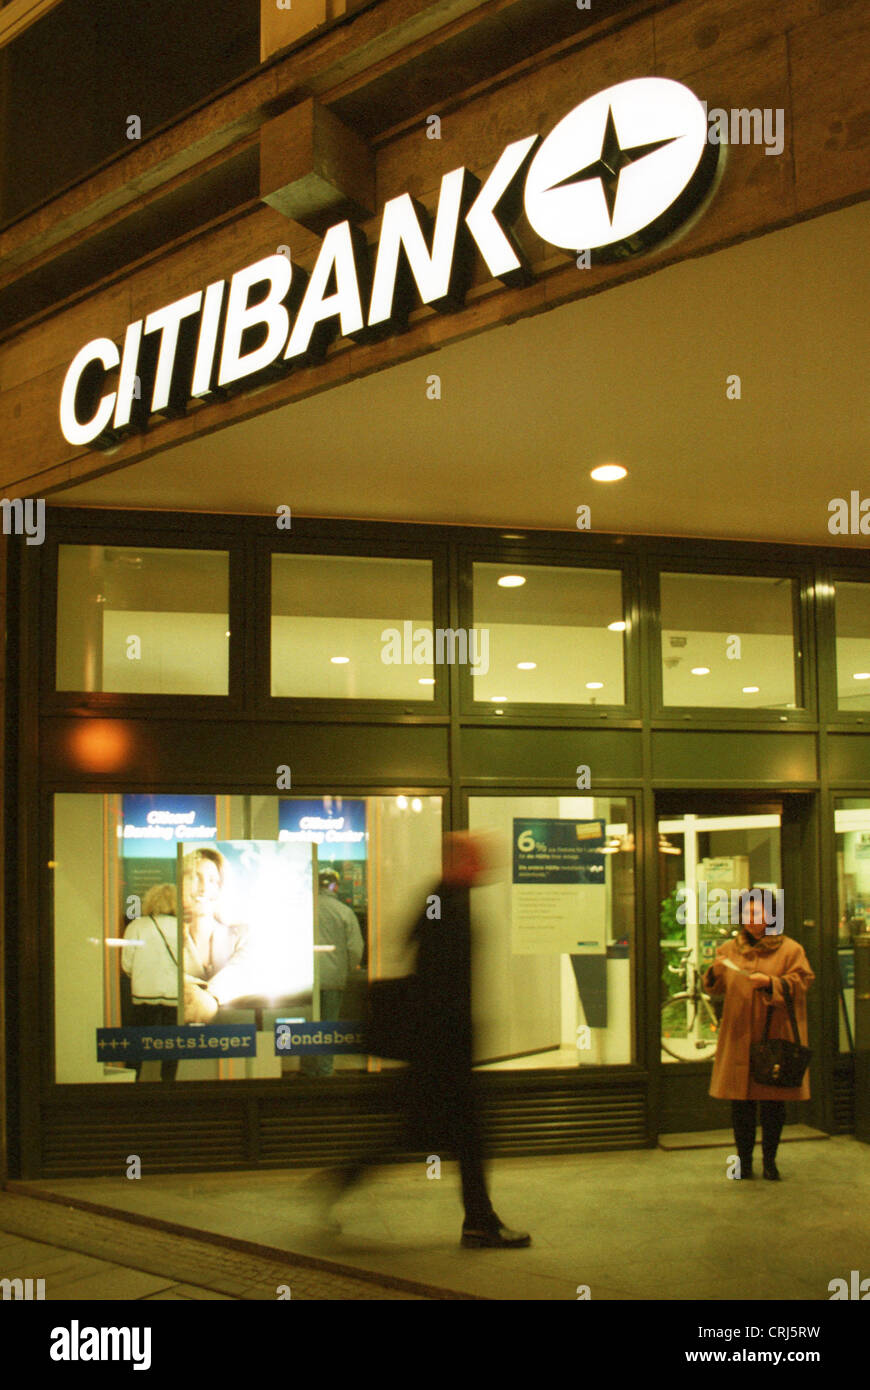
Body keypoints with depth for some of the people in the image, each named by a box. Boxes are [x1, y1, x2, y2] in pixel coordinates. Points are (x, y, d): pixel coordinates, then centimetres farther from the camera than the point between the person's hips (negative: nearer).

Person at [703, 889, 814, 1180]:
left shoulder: (790, 949, 3)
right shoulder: (729, 949, 11)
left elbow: (801, 983, -4)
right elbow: (714, 988, 11)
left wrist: (770, 982, -19)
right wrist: (715, 972, -11)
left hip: (775, 1036, -2)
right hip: (738, 1038, 2)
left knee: (774, 1101, 2)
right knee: (740, 1101, 3)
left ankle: (769, 1160, 14)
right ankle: (744, 1159, 13)